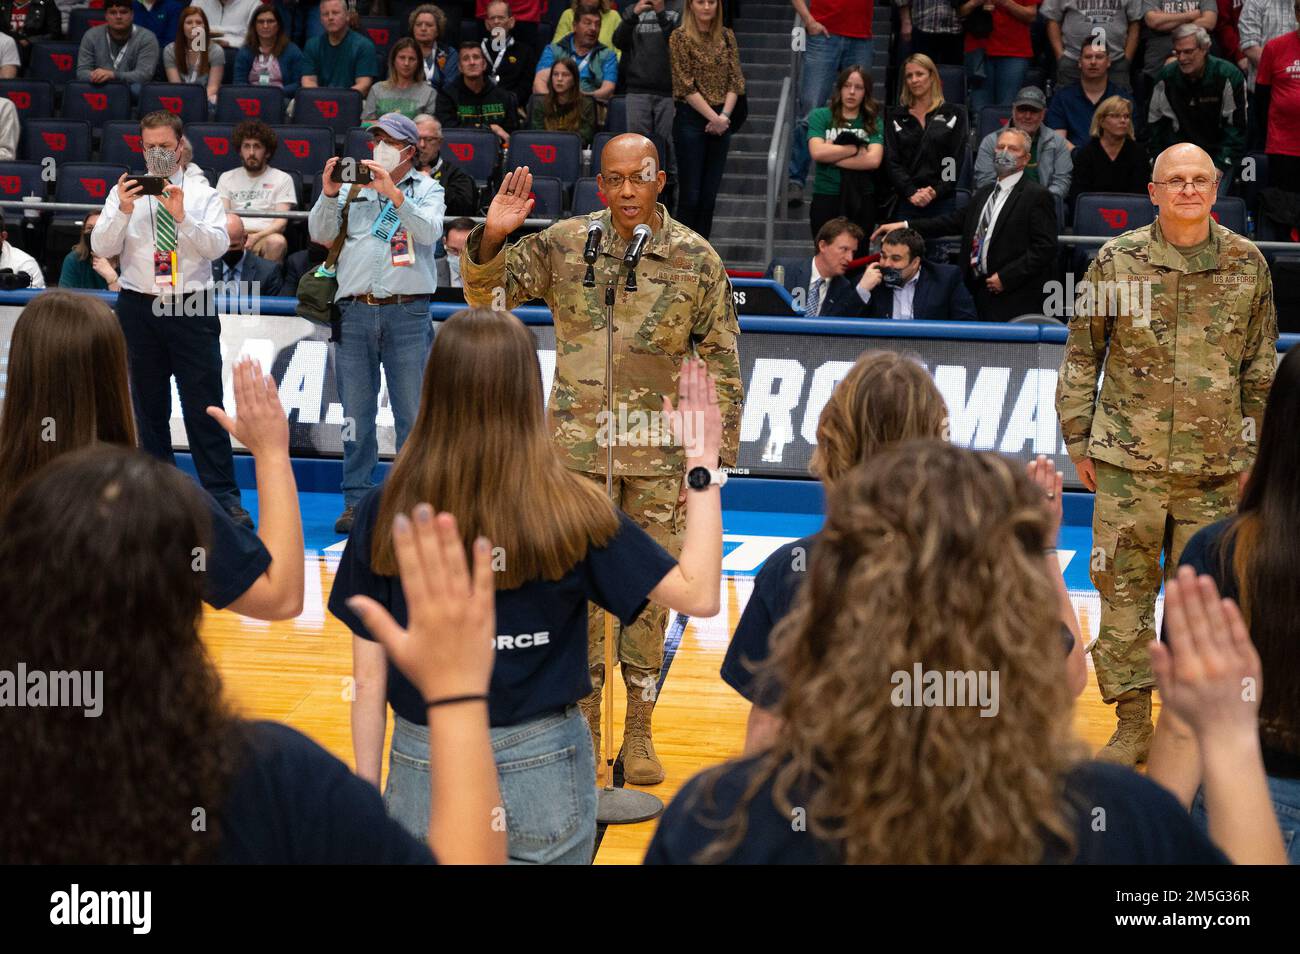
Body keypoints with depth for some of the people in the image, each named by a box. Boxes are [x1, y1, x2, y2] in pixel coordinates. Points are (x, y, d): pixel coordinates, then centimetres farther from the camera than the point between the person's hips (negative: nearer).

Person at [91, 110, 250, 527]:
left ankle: (223, 496, -3)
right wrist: (123, 211, -18)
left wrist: (183, 217, -22)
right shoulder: (125, 192, 8)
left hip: (192, 309, -2)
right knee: (149, 406, 8)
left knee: (204, 405, -6)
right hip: (139, 306, 2)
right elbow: (102, 247, -2)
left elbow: (218, 245, -8)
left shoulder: (202, 194, 5)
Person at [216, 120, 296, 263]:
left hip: (265, 236, -1)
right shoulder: (227, 178, 23)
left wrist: (258, 236, -17)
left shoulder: (282, 179, 14)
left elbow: (281, 221, 3)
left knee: (277, 241, -38)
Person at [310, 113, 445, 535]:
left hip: (407, 313, -2)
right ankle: (356, 500, 10)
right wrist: (329, 194, -10)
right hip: (355, 310, 2)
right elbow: (321, 235, 5)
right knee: (356, 414, 4)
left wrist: (394, 193, -17)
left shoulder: (427, 189, 11)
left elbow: (430, 231, -8)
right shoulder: (352, 187, 15)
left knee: (412, 413, -1)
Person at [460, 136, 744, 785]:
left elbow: (721, 367, 2)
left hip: (661, 455, 0)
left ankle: (639, 732, 18)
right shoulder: (565, 245, 0)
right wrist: (491, 239, -18)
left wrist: (715, 458, -1)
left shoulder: (697, 261, -2)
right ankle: (581, 726, 17)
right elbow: (487, 294, 3)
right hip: (579, 449, 0)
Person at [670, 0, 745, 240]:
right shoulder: (680, 37, -5)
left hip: (720, 121, 5)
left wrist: (724, 116, -8)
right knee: (690, 194, -4)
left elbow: (736, 81, 6)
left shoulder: (726, 36, 9)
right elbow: (685, 86, -9)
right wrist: (713, 117, -13)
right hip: (690, 119, -4)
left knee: (709, 195, 5)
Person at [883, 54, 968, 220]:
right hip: (906, 202, 1)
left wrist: (936, 191, -12)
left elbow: (958, 160, 2)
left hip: (943, 201, -1)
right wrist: (911, 192, -11)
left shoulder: (954, 114, 8)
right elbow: (891, 161, 4)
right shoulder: (895, 116, 12)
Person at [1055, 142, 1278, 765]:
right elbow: (1081, 354, 6)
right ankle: (1131, 723, 12)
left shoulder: (1247, 264, 3)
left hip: (1215, 467, 1)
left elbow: (1261, 365, 11)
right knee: (1124, 592, 1)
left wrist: (1257, 449, 9)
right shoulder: (1117, 262, -1)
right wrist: (1078, 440, 4)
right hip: (1129, 461, -1)